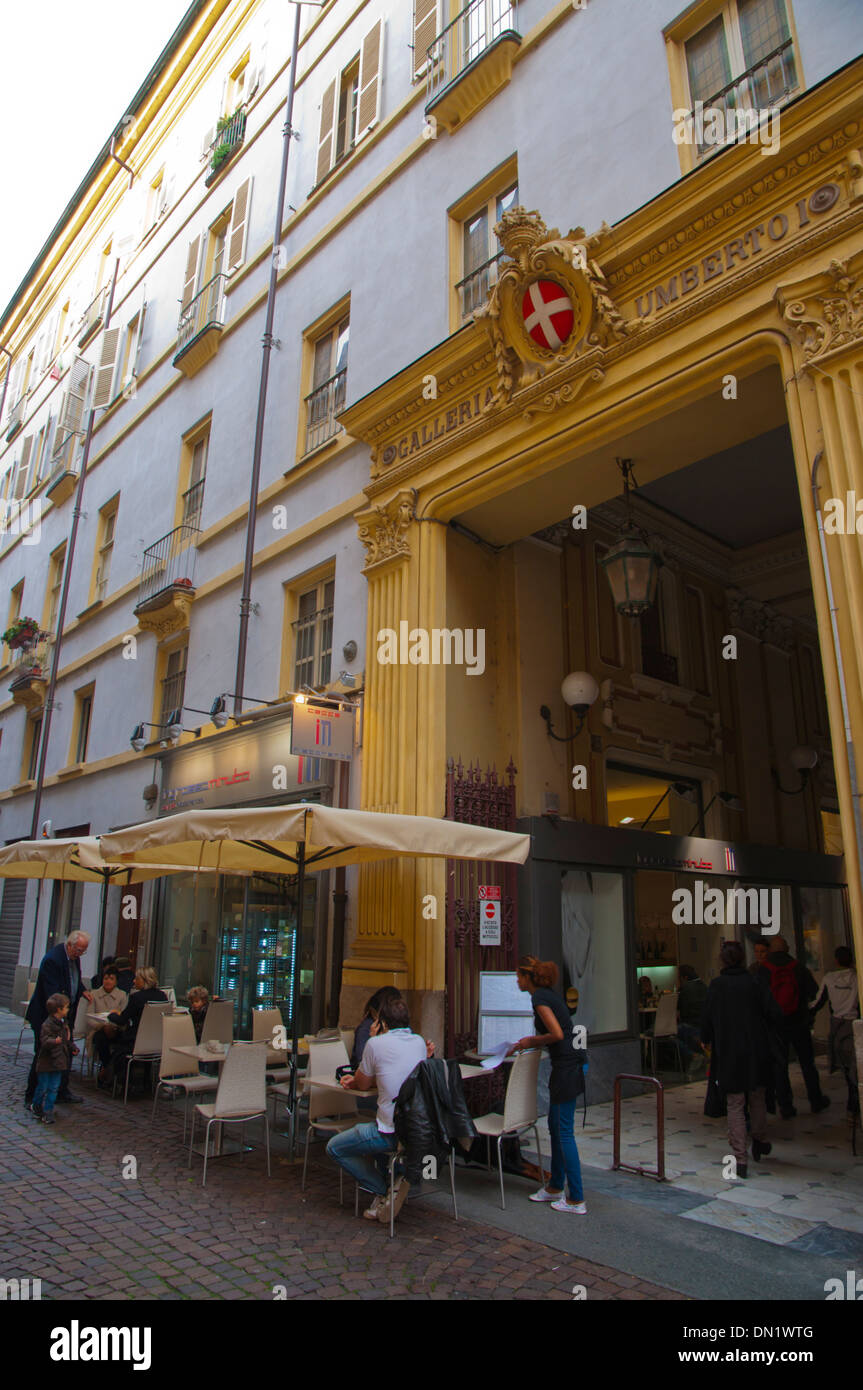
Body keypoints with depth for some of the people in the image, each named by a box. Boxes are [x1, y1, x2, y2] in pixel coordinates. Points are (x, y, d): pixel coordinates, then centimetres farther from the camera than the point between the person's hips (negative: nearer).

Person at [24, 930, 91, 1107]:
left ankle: (62, 1093, 24)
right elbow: (52, 993, -28)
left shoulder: (74, 958, 3)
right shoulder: (52, 959, -25)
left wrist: (82, 990, 3)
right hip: (46, 1017, -8)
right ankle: (31, 1097, 15)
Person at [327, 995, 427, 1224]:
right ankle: (394, 1180, 16)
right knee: (375, 1128, 34)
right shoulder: (419, 1042, 7)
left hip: (394, 1132, -7)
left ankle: (383, 1190, 4)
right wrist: (357, 1080, 25)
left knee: (334, 1147, 12)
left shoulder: (376, 1044, -11)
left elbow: (362, 1085, 3)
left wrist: (363, 1061, 13)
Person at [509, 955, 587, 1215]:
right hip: (570, 1065, 10)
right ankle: (556, 1187, 29)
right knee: (555, 1126, 18)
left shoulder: (539, 998, -14)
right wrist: (521, 1045, 23)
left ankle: (577, 1200, 5)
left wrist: (531, 1041, -8)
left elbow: (557, 1034, -22)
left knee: (564, 1132, -2)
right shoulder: (548, 994, 14)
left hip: (567, 1067, -10)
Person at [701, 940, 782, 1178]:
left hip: (728, 1054, -1)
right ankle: (760, 1141, 41)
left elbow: (707, 1019, -2)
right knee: (758, 1099, 22)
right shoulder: (756, 983, -6)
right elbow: (775, 1015, -10)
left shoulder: (716, 986, -6)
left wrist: (707, 1041, 15)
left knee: (735, 1106, 5)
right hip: (757, 1052, 1)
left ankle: (740, 1159, 1)